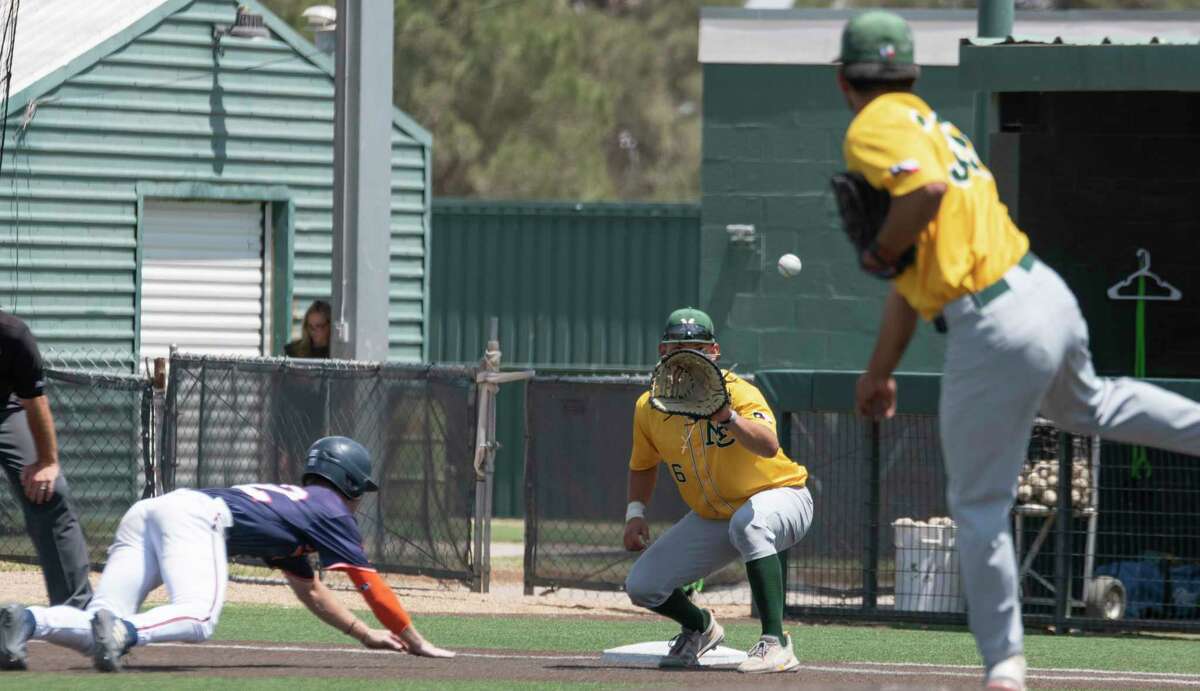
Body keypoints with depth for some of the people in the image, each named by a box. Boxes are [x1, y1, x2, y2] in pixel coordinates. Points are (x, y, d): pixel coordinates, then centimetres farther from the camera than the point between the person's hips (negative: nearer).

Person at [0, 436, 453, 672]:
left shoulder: (295, 506, 40)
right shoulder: (330, 508, 17)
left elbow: (310, 591, 51)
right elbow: (370, 585, 16)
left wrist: (365, 634, 56)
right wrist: (415, 642, 26)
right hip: (195, 515, -7)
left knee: (105, 633, -10)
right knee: (197, 618, -28)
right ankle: (122, 631, -54)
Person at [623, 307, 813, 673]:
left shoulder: (738, 393, -25)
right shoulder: (649, 407, -6)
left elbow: (769, 447, -45)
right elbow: (643, 465, 14)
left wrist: (730, 418, -62)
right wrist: (635, 512, -2)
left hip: (781, 496, -6)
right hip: (711, 517, 6)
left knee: (747, 521, -42)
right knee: (641, 585, -5)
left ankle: (775, 643, -40)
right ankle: (699, 627, 30)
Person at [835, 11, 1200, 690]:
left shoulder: (875, 129, -8)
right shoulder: (931, 125, 19)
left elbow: (927, 190, -32)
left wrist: (880, 251, -13)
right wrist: (880, 372, 31)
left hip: (995, 330, -8)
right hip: (1051, 295, 8)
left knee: (979, 508, 6)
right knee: (1088, 407, 39)